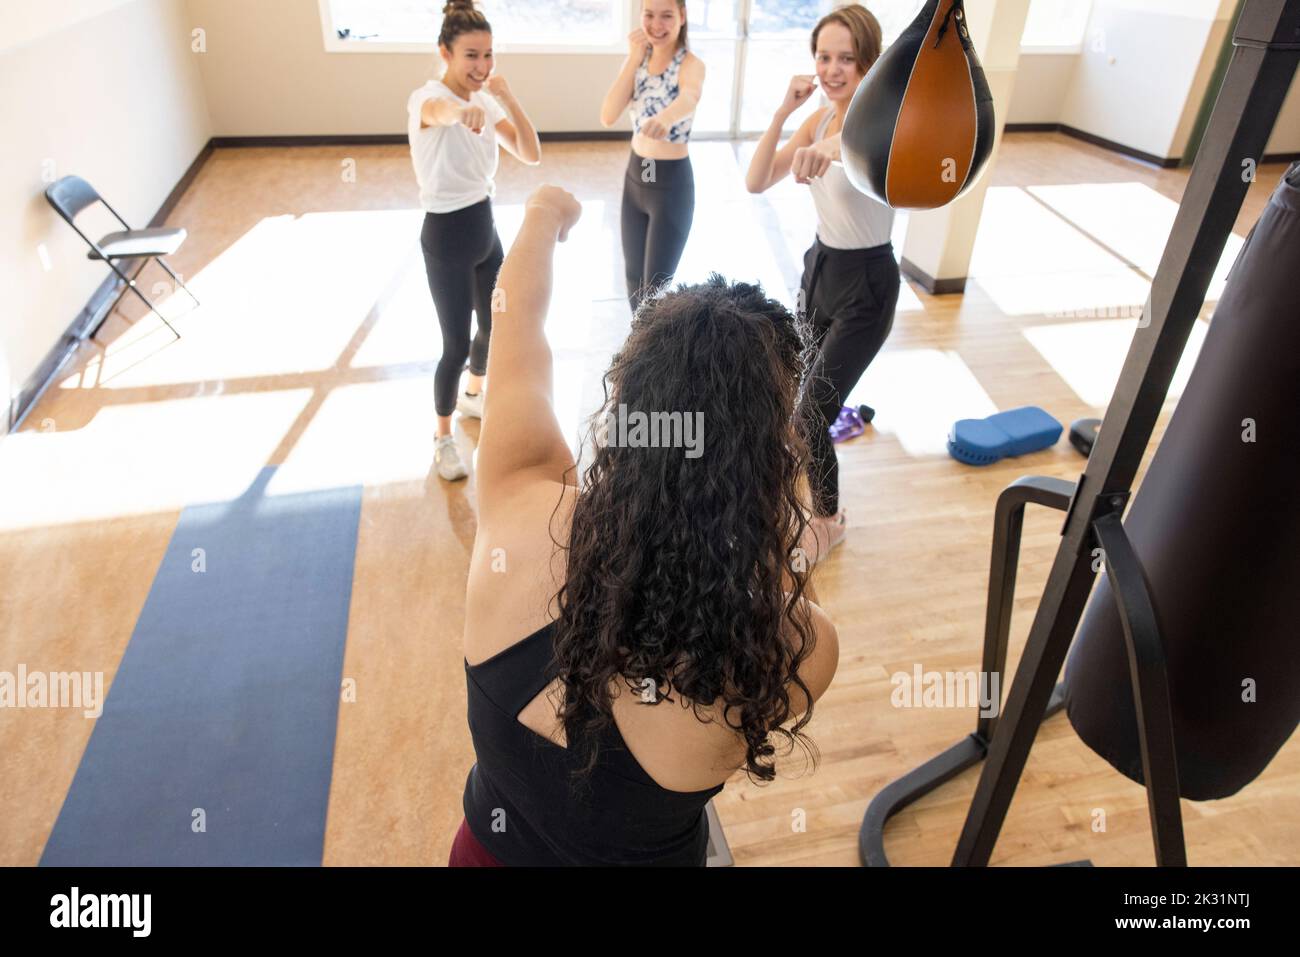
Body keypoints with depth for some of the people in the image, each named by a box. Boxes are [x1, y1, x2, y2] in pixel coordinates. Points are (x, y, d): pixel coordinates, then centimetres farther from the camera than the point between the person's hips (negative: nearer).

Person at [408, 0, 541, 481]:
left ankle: (474, 396, 47)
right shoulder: (426, 98, -19)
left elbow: (532, 155, -5)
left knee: (495, 326, 19)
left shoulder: (486, 102, 4)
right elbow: (438, 110, -46)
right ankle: (442, 438, 19)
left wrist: (507, 97, -16)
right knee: (456, 345, -2)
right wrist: (462, 111, -69)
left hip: (485, 228, 7)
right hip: (447, 237, -7)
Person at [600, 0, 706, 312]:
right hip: (635, 176, 6)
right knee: (633, 277, 17)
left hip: (672, 183, -6)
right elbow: (608, 116, -10)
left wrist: (667, 117, -63)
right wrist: (634, 59, -15)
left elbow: (690, 98, -41)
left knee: (656, 286, -1)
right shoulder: (639, 59, 2)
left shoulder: (690, 64, -15)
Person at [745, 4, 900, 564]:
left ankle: (829, 520, 20)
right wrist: (783, 111, -19)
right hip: (820, 266, 7)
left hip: (866, 285, -7)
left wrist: (836, 147, -61)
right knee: (799, 395, 18)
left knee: (810, 417, -6)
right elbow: (756, 182, -7)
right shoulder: (820, 118, 0)